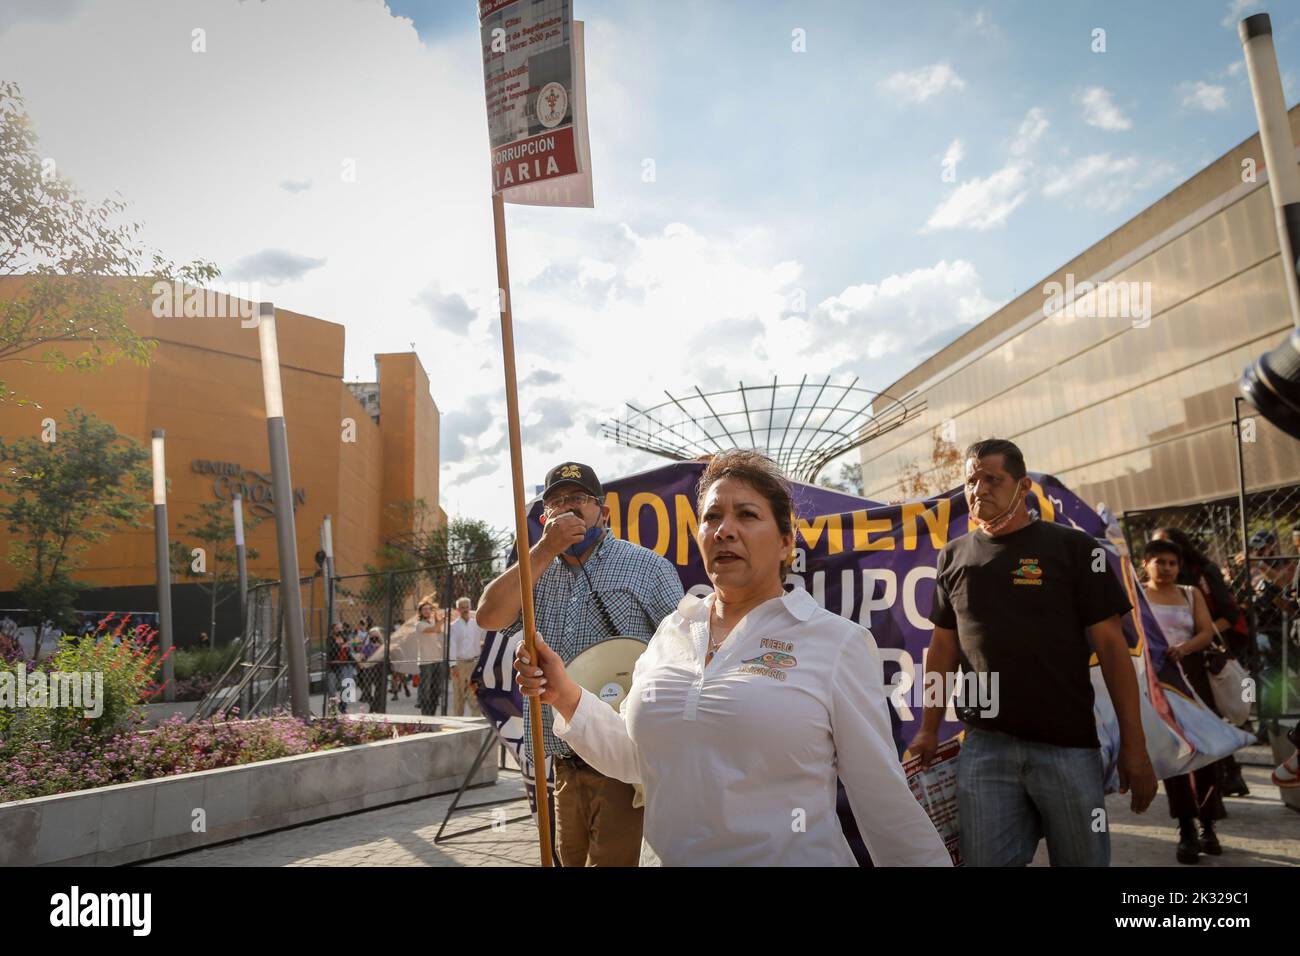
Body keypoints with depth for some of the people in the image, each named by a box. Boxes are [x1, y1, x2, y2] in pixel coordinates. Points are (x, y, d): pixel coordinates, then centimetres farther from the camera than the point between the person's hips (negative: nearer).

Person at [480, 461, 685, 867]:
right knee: (572, 859, 17)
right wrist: (545, 550, -10)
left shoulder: (645, 567, -2)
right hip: (565, 763, 5)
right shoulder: (538, 574, 13)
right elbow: (489, 617, -5)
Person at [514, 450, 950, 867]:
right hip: (664, 856, 4)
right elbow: (632, 757, 9)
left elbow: (883, 798, -8)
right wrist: (566, 697, -3)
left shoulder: (838, 642, -12)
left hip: (791, 857, -4)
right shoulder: (672, 630, 3)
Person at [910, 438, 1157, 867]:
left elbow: (1110, 645, -3)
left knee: (1083, 857, 10)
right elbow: (944, 646, 12)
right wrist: (928, 729, 7)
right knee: (986, 858, 4)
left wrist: (1133, 746, -6)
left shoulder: (1074, 548, -2)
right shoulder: (954, 557, 8)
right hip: (984, 745, 2)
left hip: (1068, 744, -2)